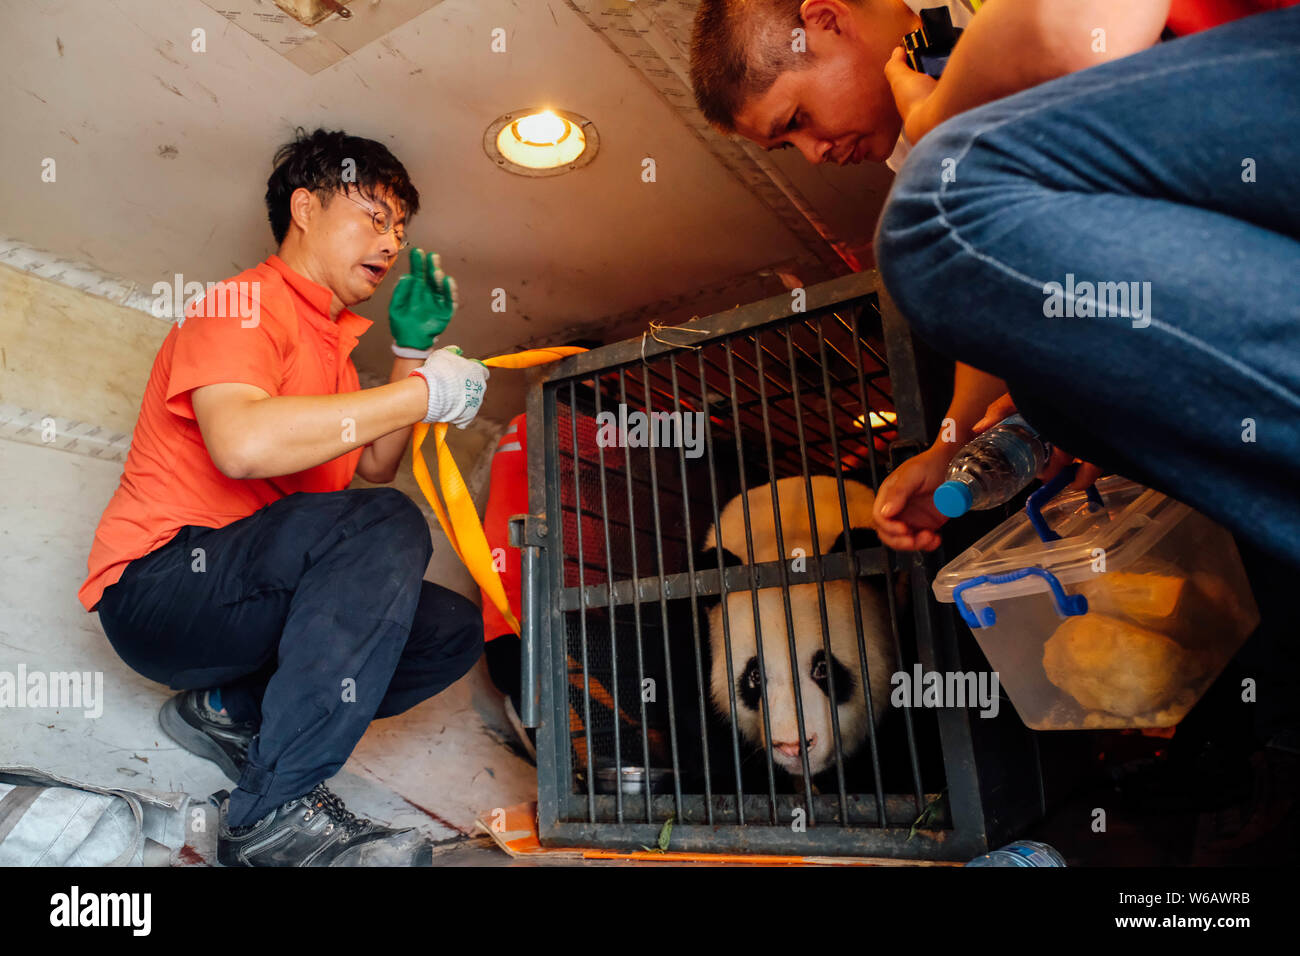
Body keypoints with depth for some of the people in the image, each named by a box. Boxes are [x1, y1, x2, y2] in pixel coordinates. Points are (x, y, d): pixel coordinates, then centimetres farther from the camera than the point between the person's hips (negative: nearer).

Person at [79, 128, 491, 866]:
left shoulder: (330, 337, 18)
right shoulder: (244, 301, -9)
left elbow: (373, 466, 17)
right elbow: (242, 443, -30)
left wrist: (415, 351, 8)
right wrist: (423, 391, -23)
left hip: (247, 599, 9)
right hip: (160, 579, -8)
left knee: (455, 630, -5)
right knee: (385, 526, -32)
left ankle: (230, 710, 1)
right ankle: (274, 809, -27)